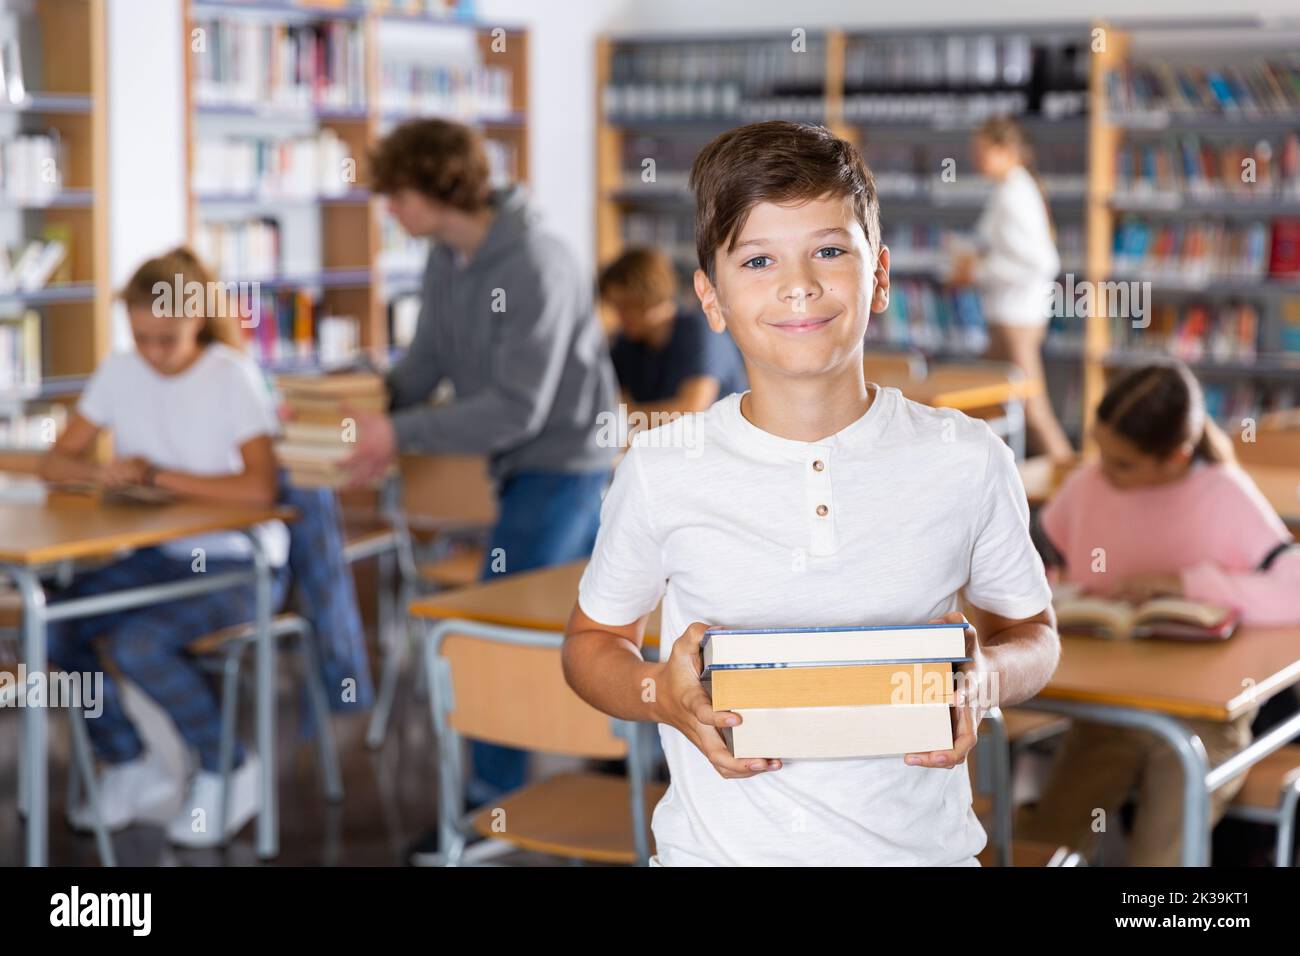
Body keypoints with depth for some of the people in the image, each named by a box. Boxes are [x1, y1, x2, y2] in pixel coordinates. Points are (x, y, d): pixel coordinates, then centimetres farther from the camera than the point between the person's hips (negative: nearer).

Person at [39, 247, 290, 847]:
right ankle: (130, 768, 5)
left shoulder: (231, 376, -13)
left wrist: (157, 475, -19)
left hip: (240, 562, -6)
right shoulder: (119, 374, 4)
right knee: (50, 626, -17)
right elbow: (55, 464, 6)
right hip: (159, 555, 6)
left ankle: (229, 773, -4)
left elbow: (259, 488, -26)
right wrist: (102, 472, -17)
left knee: (136, 644, -29)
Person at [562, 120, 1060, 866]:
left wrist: (989, 677, -14)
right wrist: (660, 693, -15)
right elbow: (594, 638, 5)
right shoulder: (663, 470, -8)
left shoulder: (968, 462, -6)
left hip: (918, 846, 1)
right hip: (716, 848, 0)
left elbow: (1031, 631, 7)